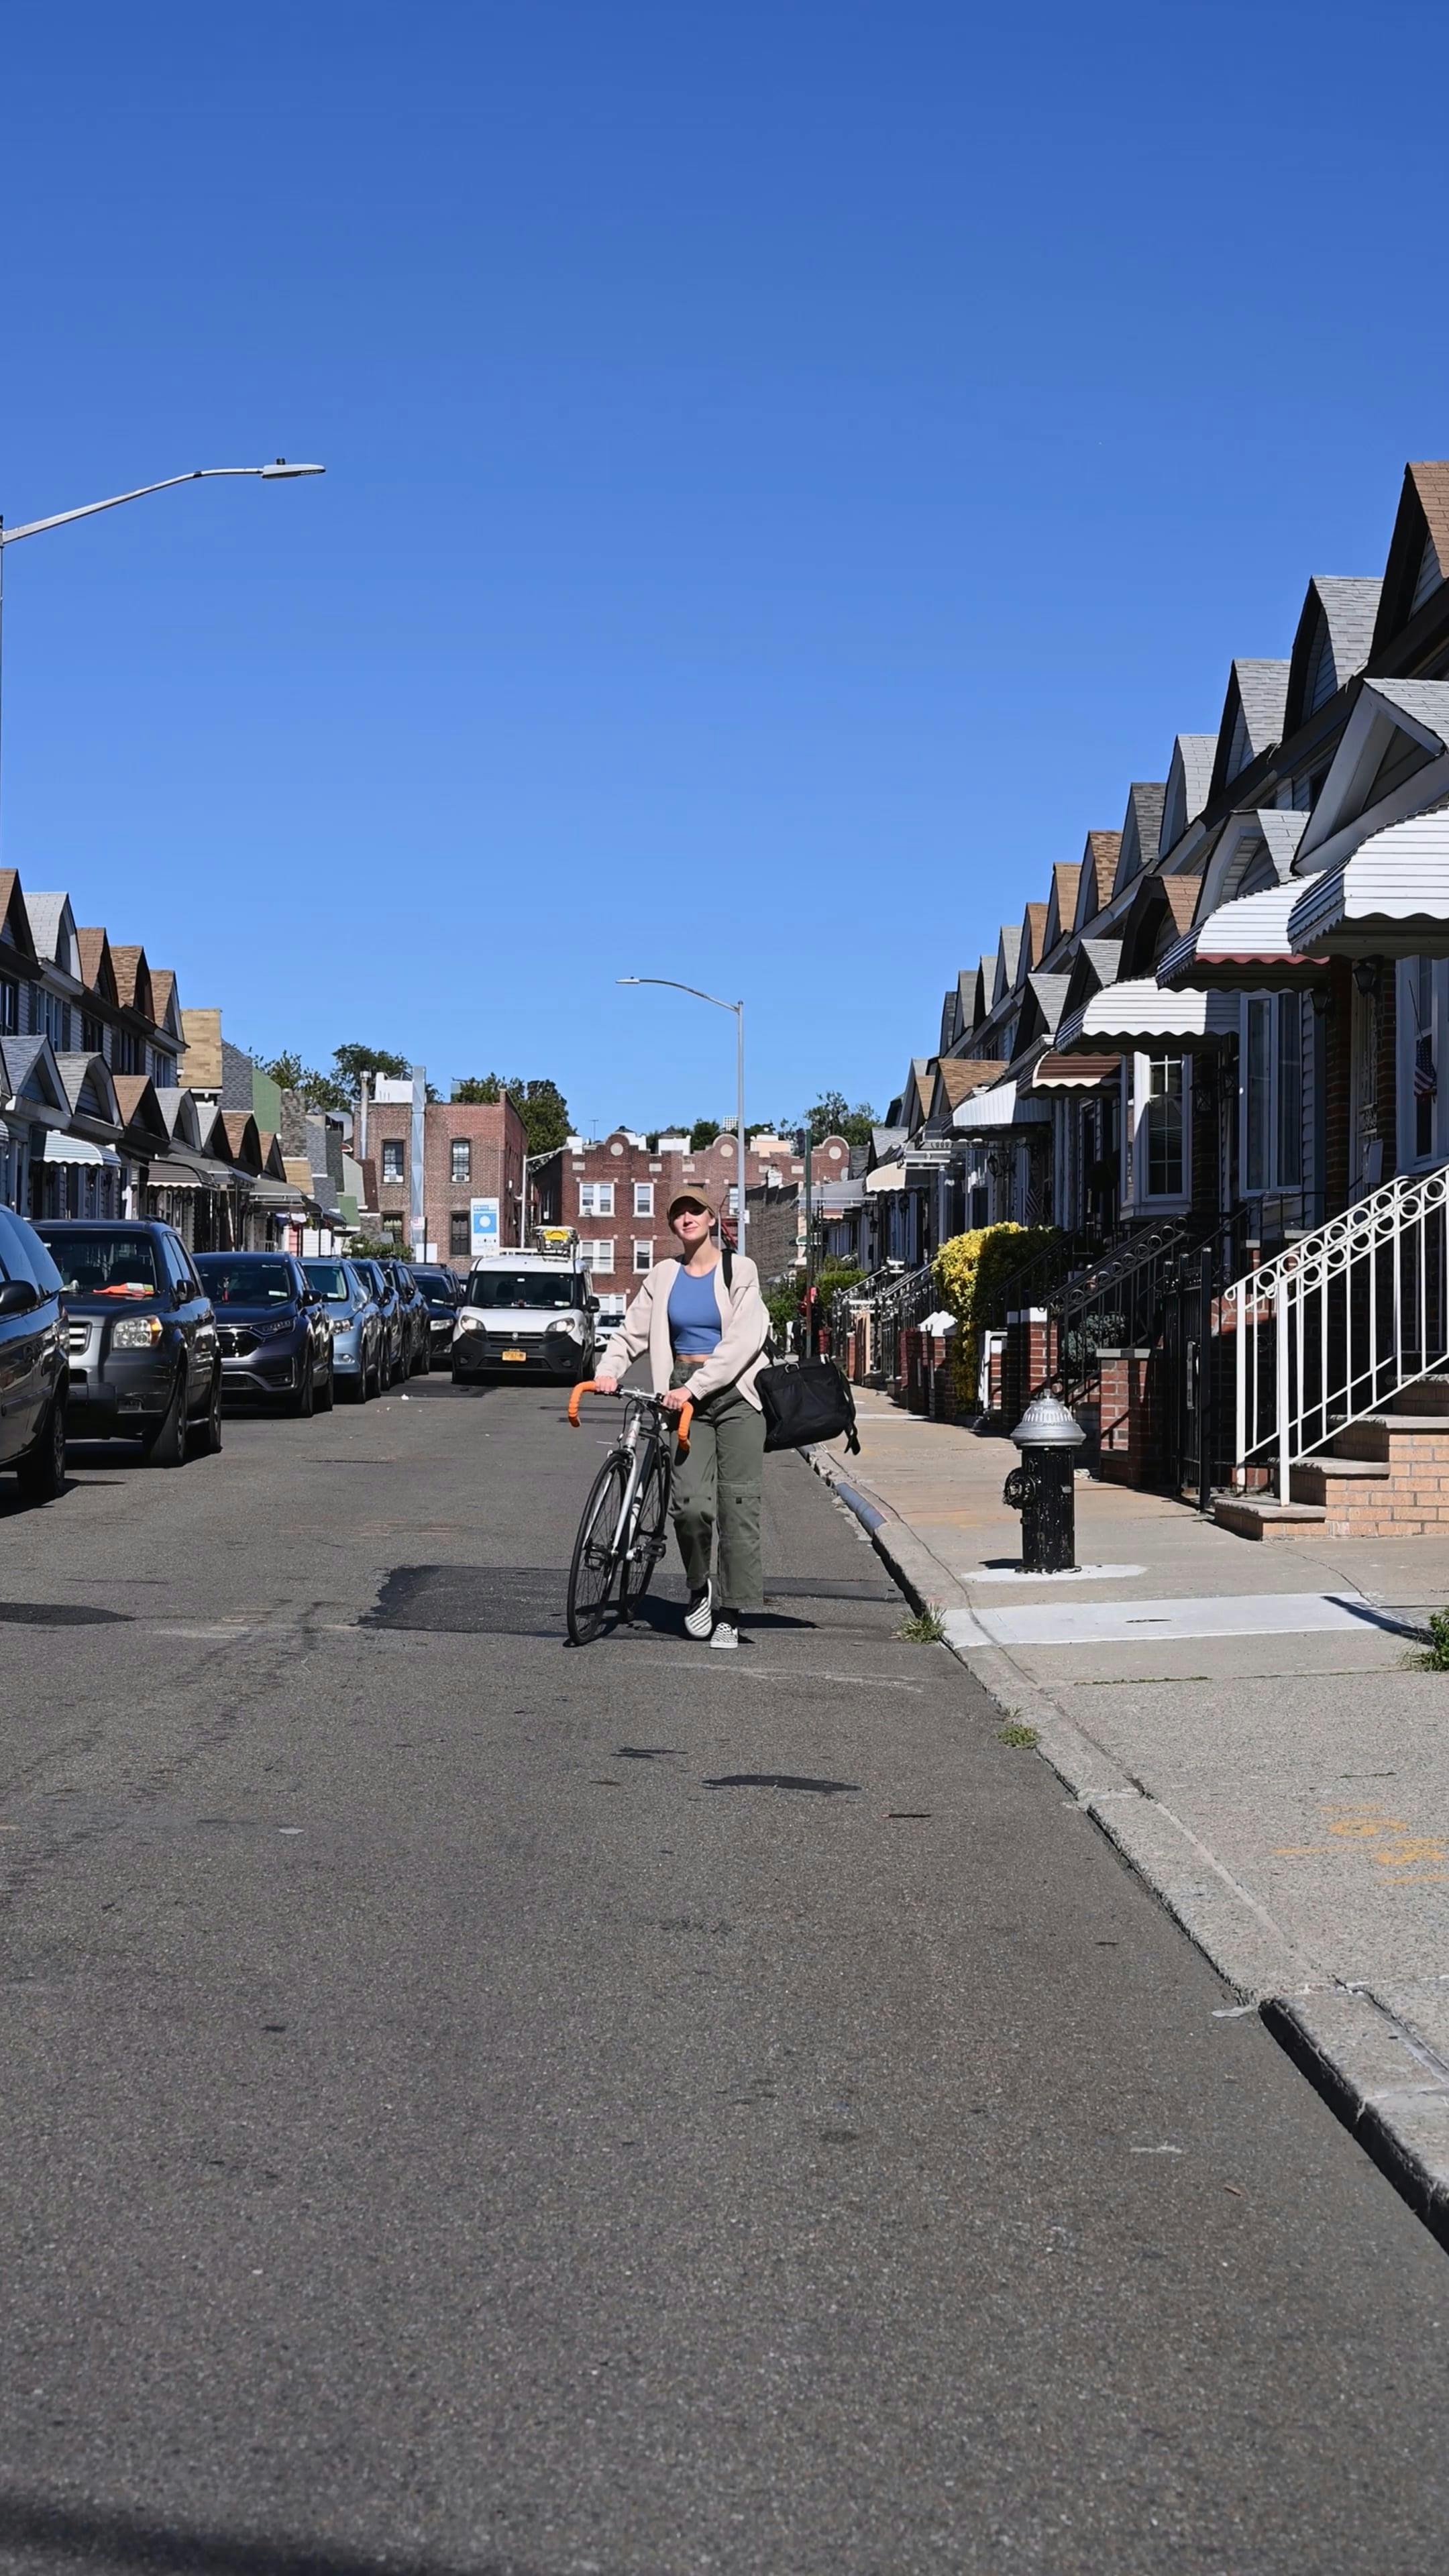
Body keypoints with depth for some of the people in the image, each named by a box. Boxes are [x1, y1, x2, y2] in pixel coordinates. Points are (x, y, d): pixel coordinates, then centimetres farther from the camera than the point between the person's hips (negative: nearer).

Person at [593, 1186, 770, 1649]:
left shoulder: (739, 1271, -1)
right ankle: (699, 1587, 13)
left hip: (733, 1391, -2)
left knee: (737, 1503, -7)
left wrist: (693, 1387, -19)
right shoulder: (664, 1276, 11)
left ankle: (729, 1612, 0)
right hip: (684, 1394, 2)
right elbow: (632, 1332, 10)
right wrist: (608, 1371, -10)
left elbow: (742, 1341, -11)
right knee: (691, 1503, -12)